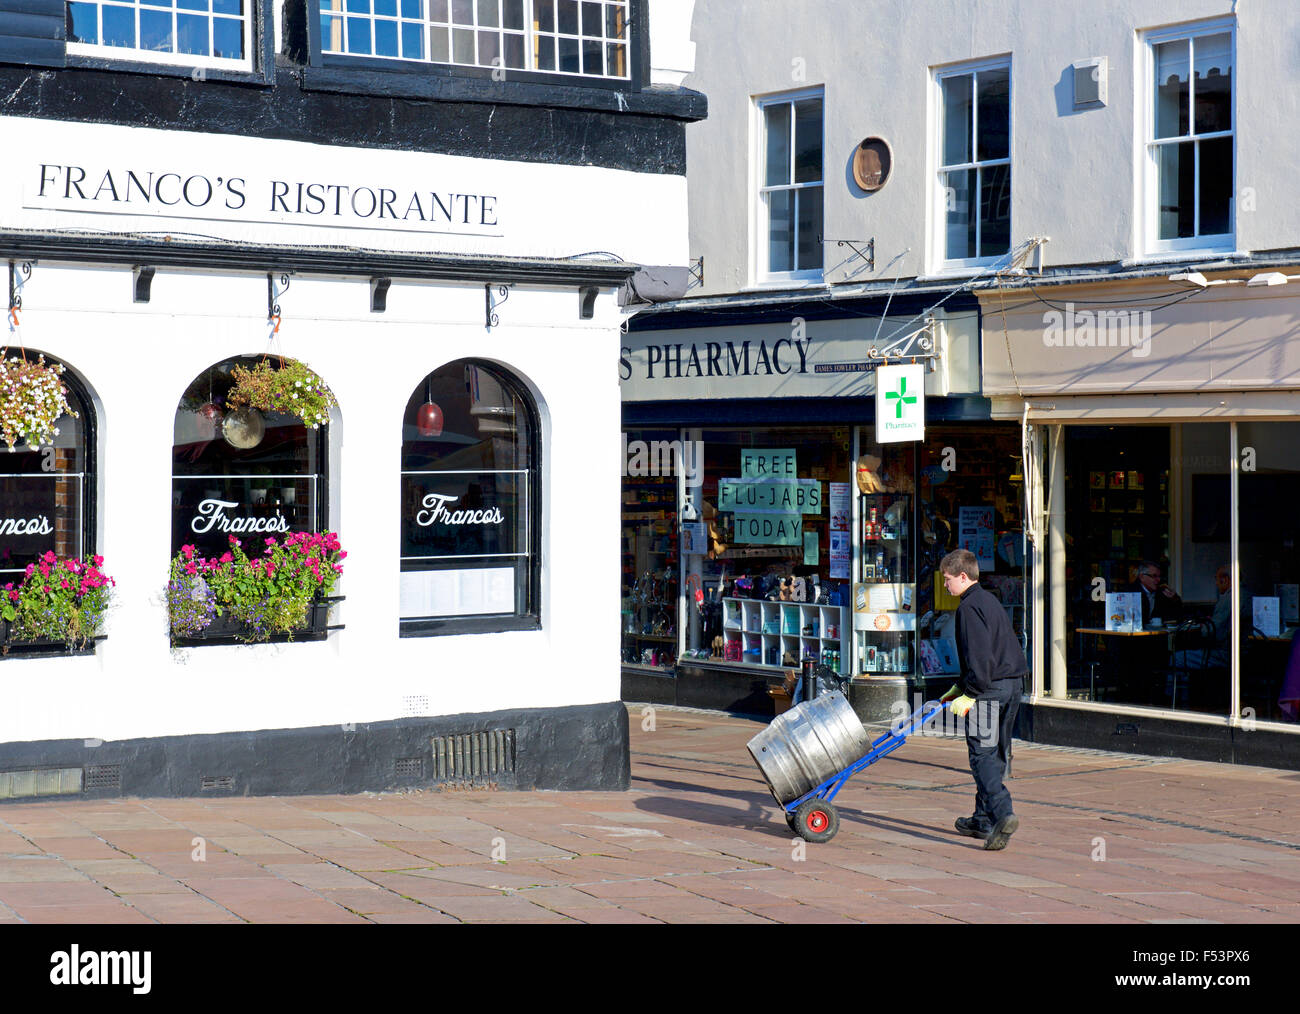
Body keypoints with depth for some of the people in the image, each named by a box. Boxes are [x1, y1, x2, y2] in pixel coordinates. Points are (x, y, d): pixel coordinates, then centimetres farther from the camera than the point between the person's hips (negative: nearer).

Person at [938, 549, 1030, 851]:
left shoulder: (969, 606, -12)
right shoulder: (990, 600, 18)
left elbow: (979, 655, -20)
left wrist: (970, 693, -17)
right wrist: (961, 686, 24)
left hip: (989, 689, -9)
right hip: (1012, 684, 9)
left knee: (982, 754, -9)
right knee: (997, 754, 14)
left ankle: (1002, 813, -23)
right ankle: (984, 819, 23)